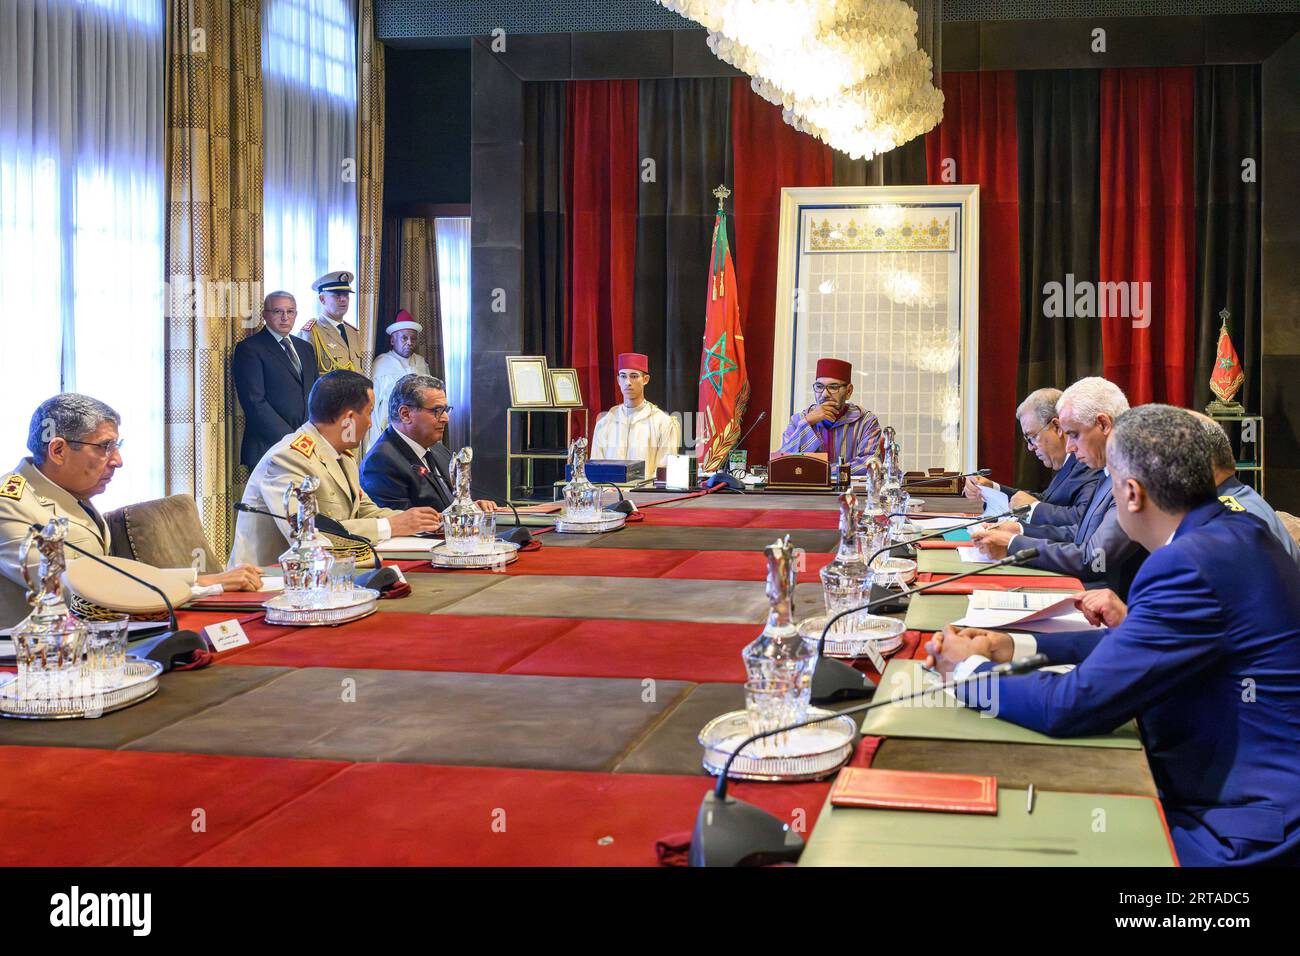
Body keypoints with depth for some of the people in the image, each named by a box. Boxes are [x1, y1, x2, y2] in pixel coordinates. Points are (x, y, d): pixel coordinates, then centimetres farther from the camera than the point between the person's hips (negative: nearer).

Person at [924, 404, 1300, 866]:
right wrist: (1012, 647, 8)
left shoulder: (1191, 564, -26)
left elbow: (1072, 706, -24)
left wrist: (969, 668, -6)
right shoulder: (1231, 530, 4)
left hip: (1243, 835, -9)